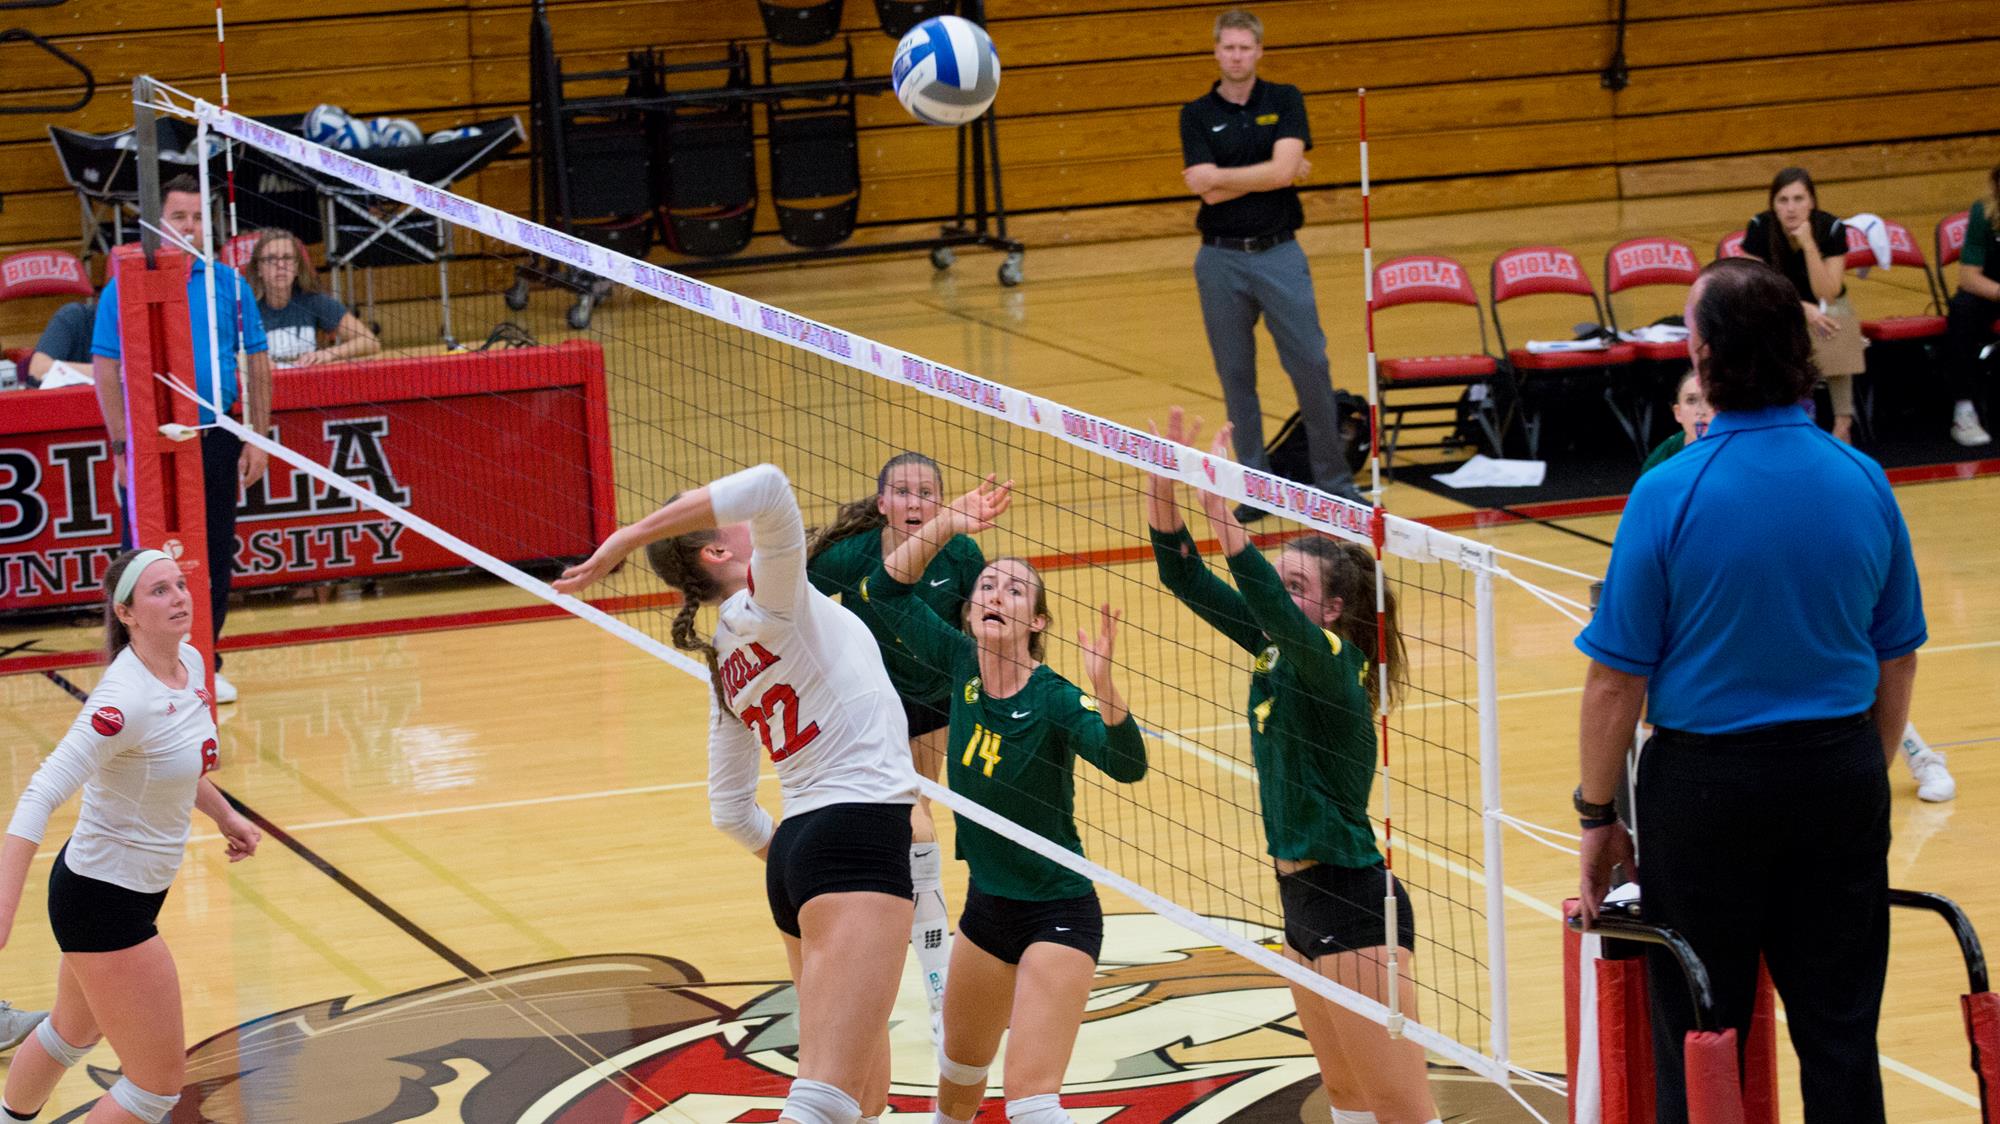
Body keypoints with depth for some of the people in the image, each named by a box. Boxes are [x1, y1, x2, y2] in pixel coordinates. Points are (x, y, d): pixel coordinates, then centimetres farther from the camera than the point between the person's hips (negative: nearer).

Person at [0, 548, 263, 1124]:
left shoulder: (189, 663, -2)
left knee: (74, 1033, 32)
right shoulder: (127, 697, -29)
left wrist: (225, 816, 24)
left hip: (136, 890, 9)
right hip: (103, 899, -9)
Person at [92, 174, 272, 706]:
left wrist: (257, 438, 1)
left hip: (216, 441, 2)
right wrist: (122, 446, -10)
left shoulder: (229, 284, 5)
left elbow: (257, 364, 7)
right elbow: (105, 371, -4)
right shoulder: (124, 288, -2)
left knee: (215, 559, 6)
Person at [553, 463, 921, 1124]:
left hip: (795, 857, 10)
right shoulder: (768, 598, -6)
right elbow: (766, 486, -24)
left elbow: (731, 812, 24)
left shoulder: (727, 667, 17)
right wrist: (629, 538, -19)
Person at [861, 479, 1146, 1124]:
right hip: (987, 905, 7)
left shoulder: (1054, 698, -22)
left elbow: (1127, 764, -38)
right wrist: (946, 526, -15)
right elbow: (887, 591, -1)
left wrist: (1102, 683, -55)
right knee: (960, 1069, 28)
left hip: (1057, 916, -7)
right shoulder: (962, 663, -6)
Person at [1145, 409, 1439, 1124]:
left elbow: (1273, 606, -37)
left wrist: (1225, 518, -43)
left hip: (1355, 904, -10)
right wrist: (1163, 488, -7)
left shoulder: (1333, 663, -16)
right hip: (1304, 898, 10)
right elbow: (1184, 578, 7)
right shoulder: (1273, 651, 6)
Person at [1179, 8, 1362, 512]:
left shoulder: (1285, 101, 2)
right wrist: (1277, 172, -11)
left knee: (1311, 366, -3)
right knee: (1236, 377, 5)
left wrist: (1219, 177, -10)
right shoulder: (1197, 115, 2)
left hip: (1279, 253, -1)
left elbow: (1284, 169, -13)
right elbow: (1207, 190, -11)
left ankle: (1335, 481, 6)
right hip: (1221, 259, 1)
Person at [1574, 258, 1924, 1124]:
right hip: (1841, 777, 4)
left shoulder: (1671, 493, -16)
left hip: (1707, 783, -4)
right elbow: (1897, 662, 8)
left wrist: (1598, 816, -2)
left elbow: (1616, 679, -12)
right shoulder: (1865, 484, -2)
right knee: (1840, 1036, 11)